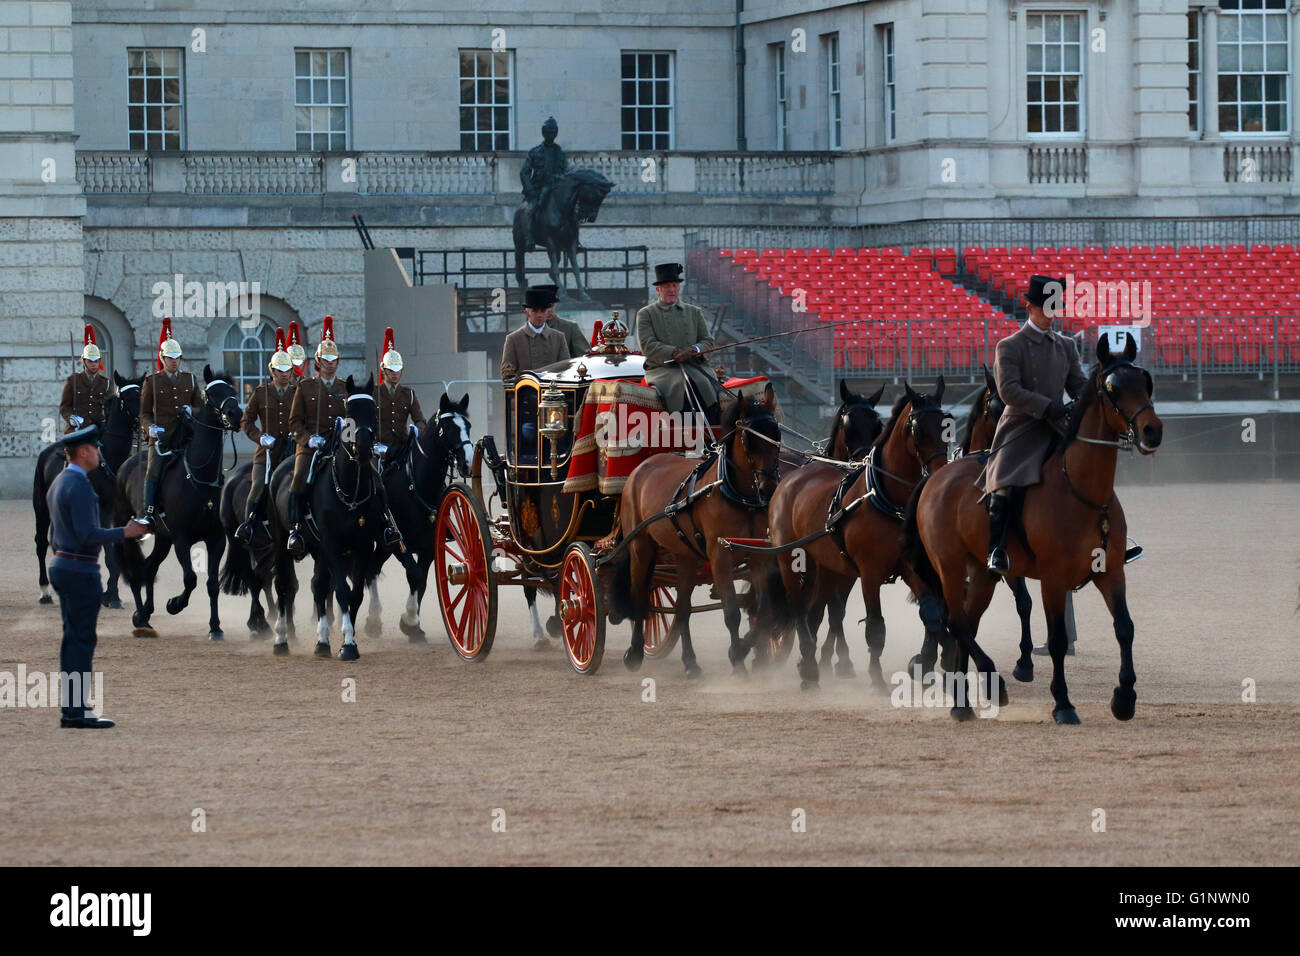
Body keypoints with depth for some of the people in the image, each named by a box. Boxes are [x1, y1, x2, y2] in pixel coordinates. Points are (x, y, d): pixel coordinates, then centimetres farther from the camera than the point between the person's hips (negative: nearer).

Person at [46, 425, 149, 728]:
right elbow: (88, 535, -23)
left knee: (73, 639, 12)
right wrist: (125, 533, -16)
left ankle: (71, 708, 14)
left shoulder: (58, 484, 14)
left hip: (61, 566, 10)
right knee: (82, 640, -7)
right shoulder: (79, 487, -17)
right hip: (81, 569, -10)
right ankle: (76, 711, -6)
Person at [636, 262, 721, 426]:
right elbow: (648, 346, -3)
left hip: (694, 366, 3)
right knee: (684, 386, -34)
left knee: (708, 385, -28)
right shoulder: (646, 314, 10)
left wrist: (696, 350, -8)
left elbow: (708, 342, 16)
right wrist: (674, 353, -17)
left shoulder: (695, 312, 21)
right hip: (662, 368, -3)